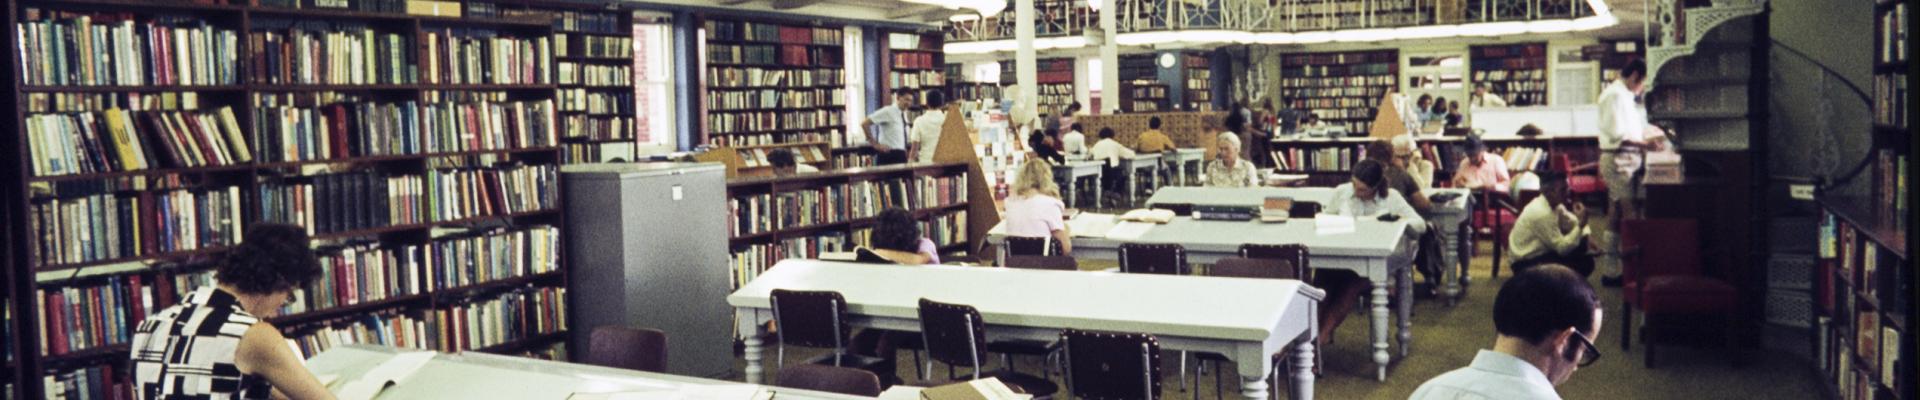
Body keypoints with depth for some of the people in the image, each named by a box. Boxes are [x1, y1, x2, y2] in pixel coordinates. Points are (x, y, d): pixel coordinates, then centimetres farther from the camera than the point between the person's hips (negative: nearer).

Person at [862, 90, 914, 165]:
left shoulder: (904, 114, 13)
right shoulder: (888, 111, -11)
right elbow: (864, 124, -16)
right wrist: (875, 144, -14)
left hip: (901, 155, 8)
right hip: (889, 155, -8)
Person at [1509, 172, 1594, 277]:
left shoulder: (1555, 204, -1)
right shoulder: (1542, 213, -27)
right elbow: (1562, 248, -23)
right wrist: (1580, 224, -24)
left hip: (1542, 251, 9)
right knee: (1583, 264, -18)